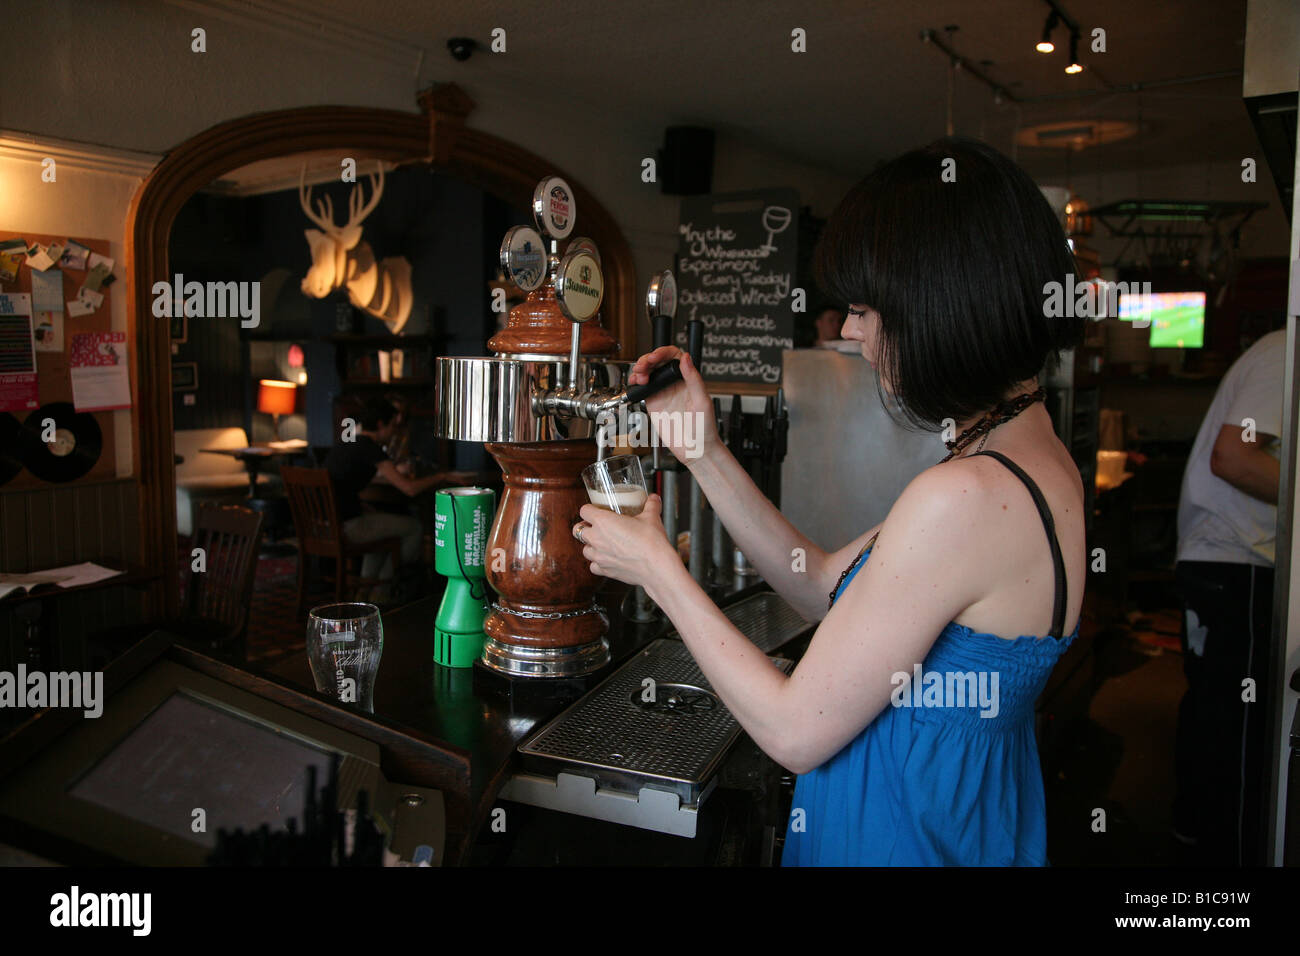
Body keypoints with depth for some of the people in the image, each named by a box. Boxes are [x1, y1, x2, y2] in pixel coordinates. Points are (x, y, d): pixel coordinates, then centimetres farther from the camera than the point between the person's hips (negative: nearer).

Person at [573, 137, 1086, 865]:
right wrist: (703, 450, 1)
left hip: (906, 833, -8)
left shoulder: (963, 497, -30)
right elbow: (825, 586, 5)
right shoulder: (1036, 459, 0)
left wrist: (657, 568, -15)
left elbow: (794, 733, -24)